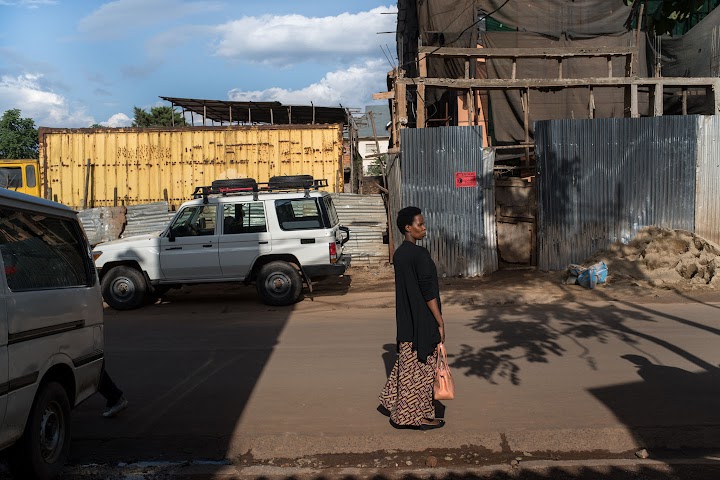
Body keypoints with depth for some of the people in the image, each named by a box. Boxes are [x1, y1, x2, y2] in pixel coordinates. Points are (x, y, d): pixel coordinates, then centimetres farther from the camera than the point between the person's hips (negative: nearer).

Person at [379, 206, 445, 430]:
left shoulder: (399, 254, 8)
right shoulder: (420, 254, -19)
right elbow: (428, 291, -20)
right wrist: (440, 323, -13)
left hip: (406, 321, 8)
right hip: (422, 322, -8)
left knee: (406, 366, 18)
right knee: (421, 370, 3)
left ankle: (399, 411, 25)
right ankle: (419, 416, 14)